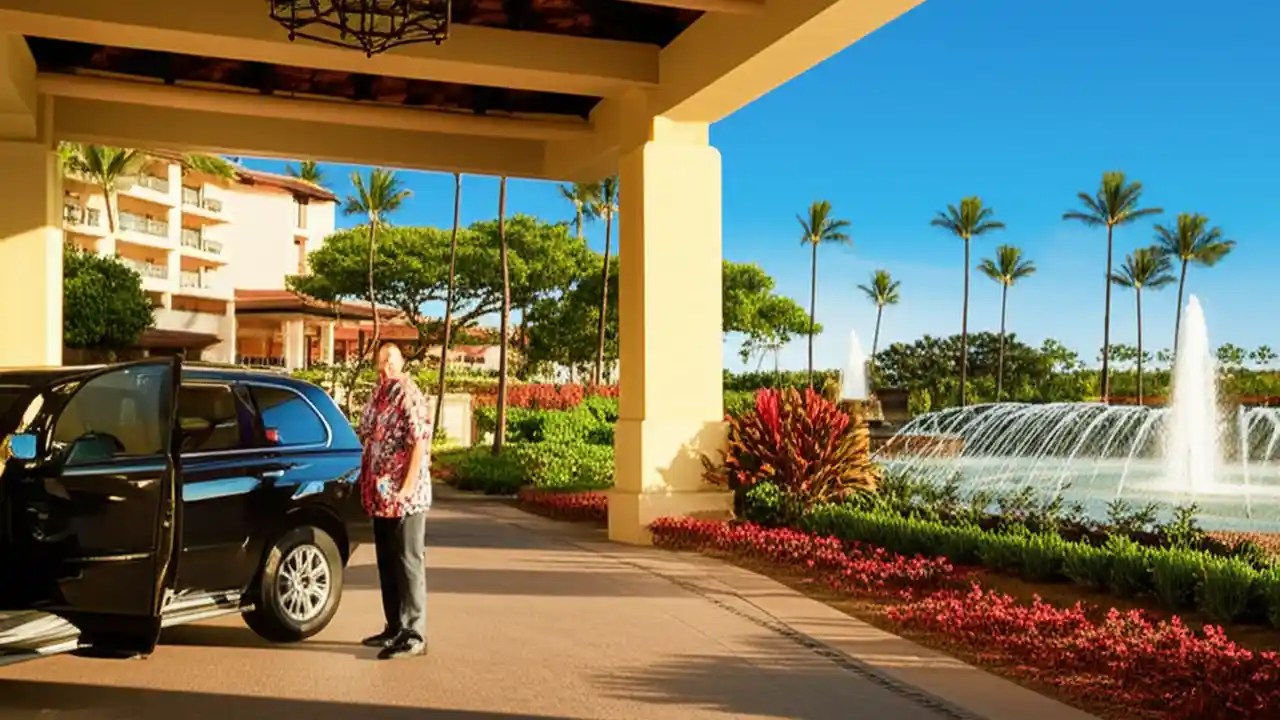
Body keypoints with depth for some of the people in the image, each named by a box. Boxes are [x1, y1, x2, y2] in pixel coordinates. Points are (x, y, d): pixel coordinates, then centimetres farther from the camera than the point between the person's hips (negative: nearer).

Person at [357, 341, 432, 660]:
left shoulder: (409, 395, -11)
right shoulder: (377, 396, 13)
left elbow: (420, 443, -18)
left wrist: (407, 486, -23)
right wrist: (368, 485, 15)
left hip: (404, 496, -8)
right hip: (380, 495, 8)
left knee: (408, 562, -4)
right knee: (387, 563, 14)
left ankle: (414, 635, 0)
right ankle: (395, 627, 25)